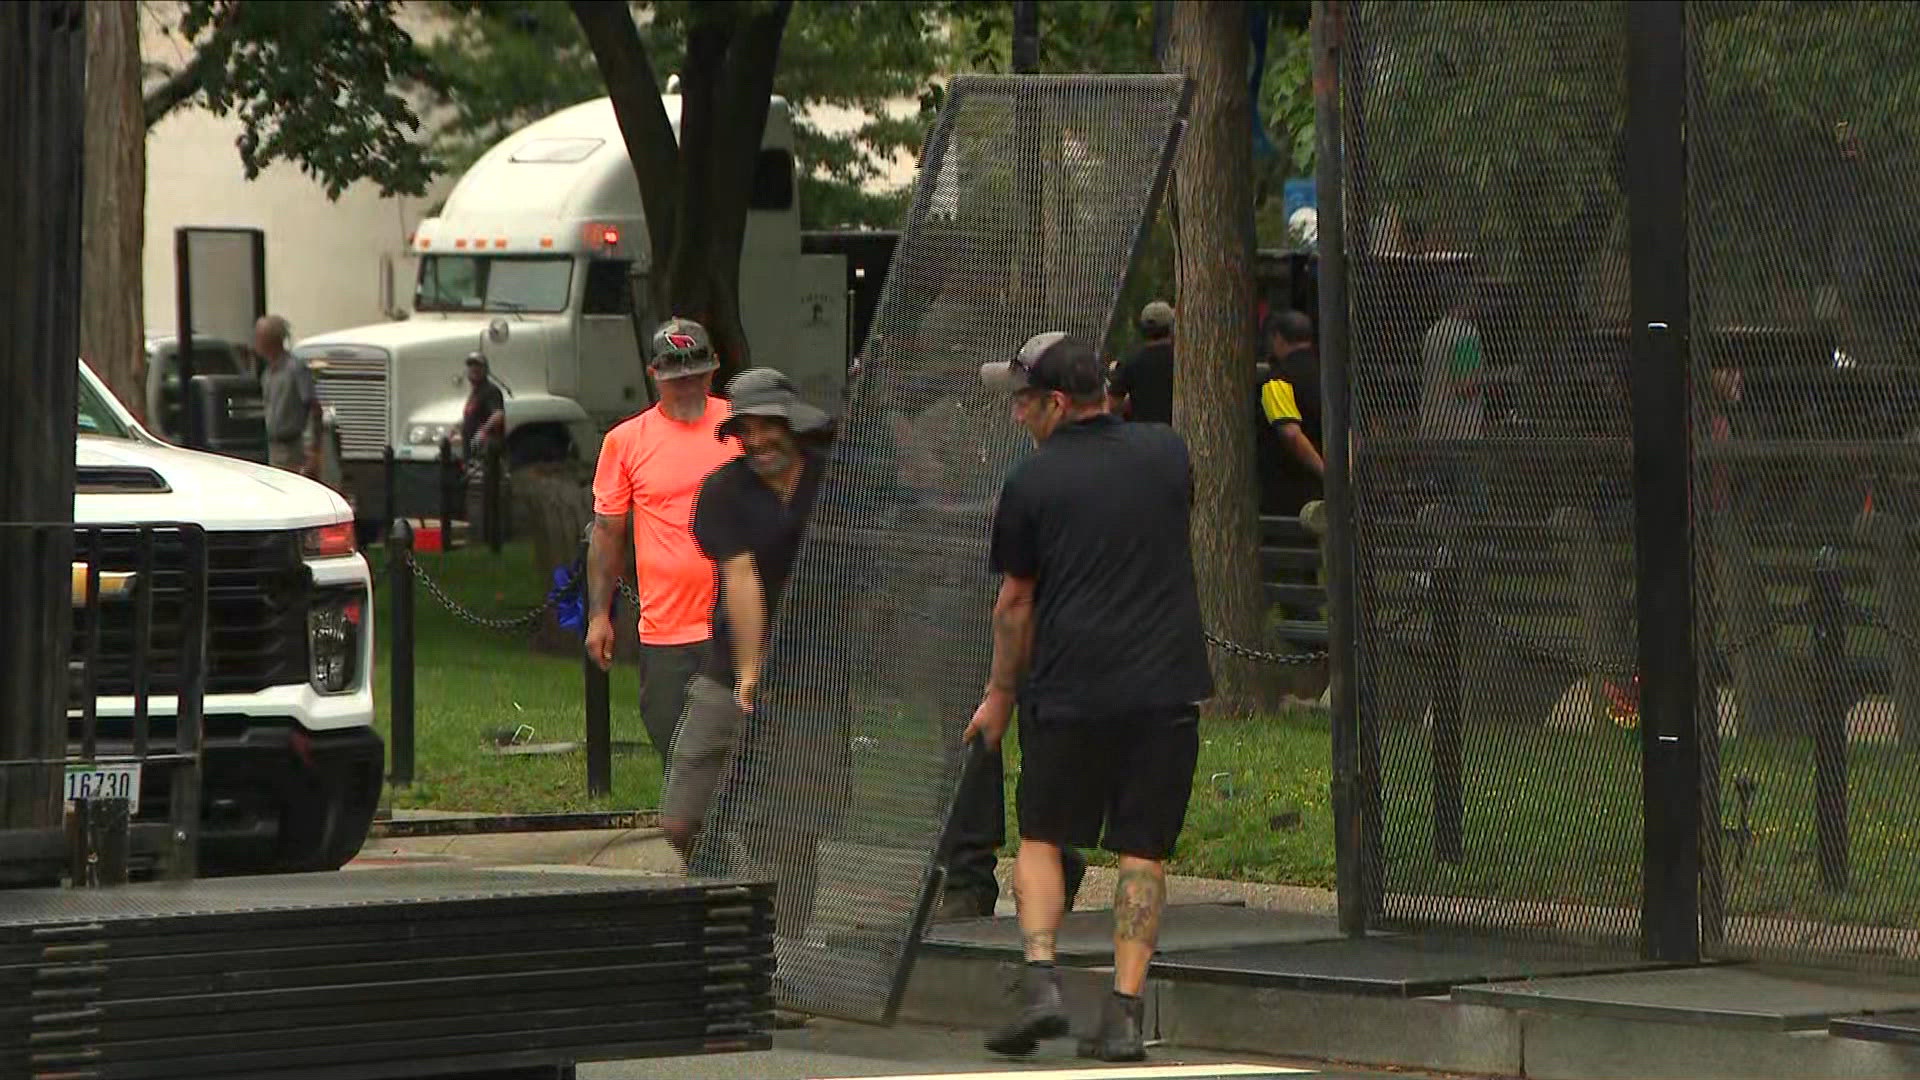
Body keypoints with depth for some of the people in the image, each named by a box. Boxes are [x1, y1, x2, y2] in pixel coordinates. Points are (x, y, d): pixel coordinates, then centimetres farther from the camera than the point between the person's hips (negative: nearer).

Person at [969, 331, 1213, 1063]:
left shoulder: (1031, 482, -4)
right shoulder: (1168, 453, 7)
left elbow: (1016, 600, 3)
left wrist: (999, 694, 14)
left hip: (1070, 691, -2)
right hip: (1167, 686, 3)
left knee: (1040, 837, 11)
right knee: (1143, 852, 5)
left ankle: (1041, 980, -6)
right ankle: (1124, 1015, 0)